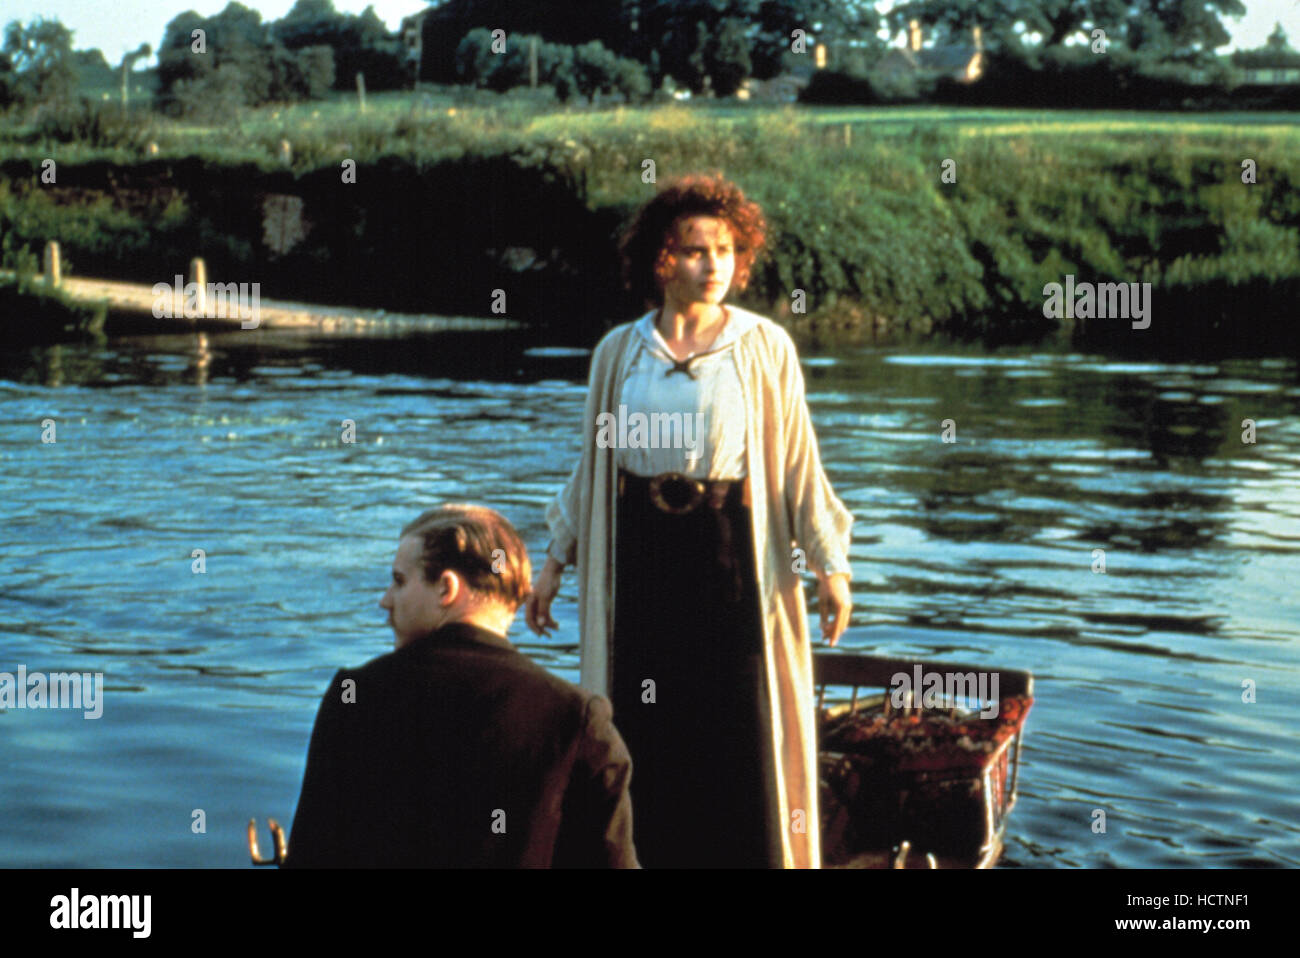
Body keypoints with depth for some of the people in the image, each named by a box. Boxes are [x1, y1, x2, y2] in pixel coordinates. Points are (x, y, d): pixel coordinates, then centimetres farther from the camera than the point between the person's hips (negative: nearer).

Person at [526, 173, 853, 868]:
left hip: (732, 549, -2)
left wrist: (830, 563, -6)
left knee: (740, 726, 1)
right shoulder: (619, 351, 6)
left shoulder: (764, 348, 0)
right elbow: (592, 464, 13)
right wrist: (556, 561, 13)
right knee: (645, 730, 5)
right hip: (637, 551, 2)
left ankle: (750, 854, 14)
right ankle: (650, 852, 18)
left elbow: (797, 461, -1)